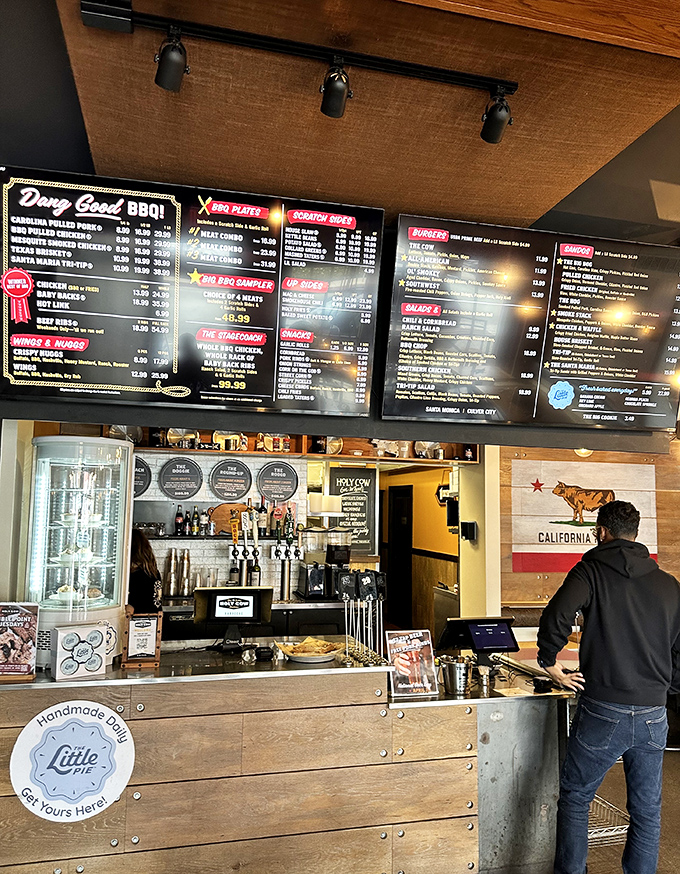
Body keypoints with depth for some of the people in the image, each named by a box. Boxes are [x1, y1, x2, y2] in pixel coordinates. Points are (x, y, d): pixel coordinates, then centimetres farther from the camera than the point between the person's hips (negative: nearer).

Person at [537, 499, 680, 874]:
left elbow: (554, 619, -23)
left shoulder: (591, 570, -8)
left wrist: (550, 664, -7)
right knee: (647, 810, 17)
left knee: (575, 798, 13)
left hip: (603, 712, -4)